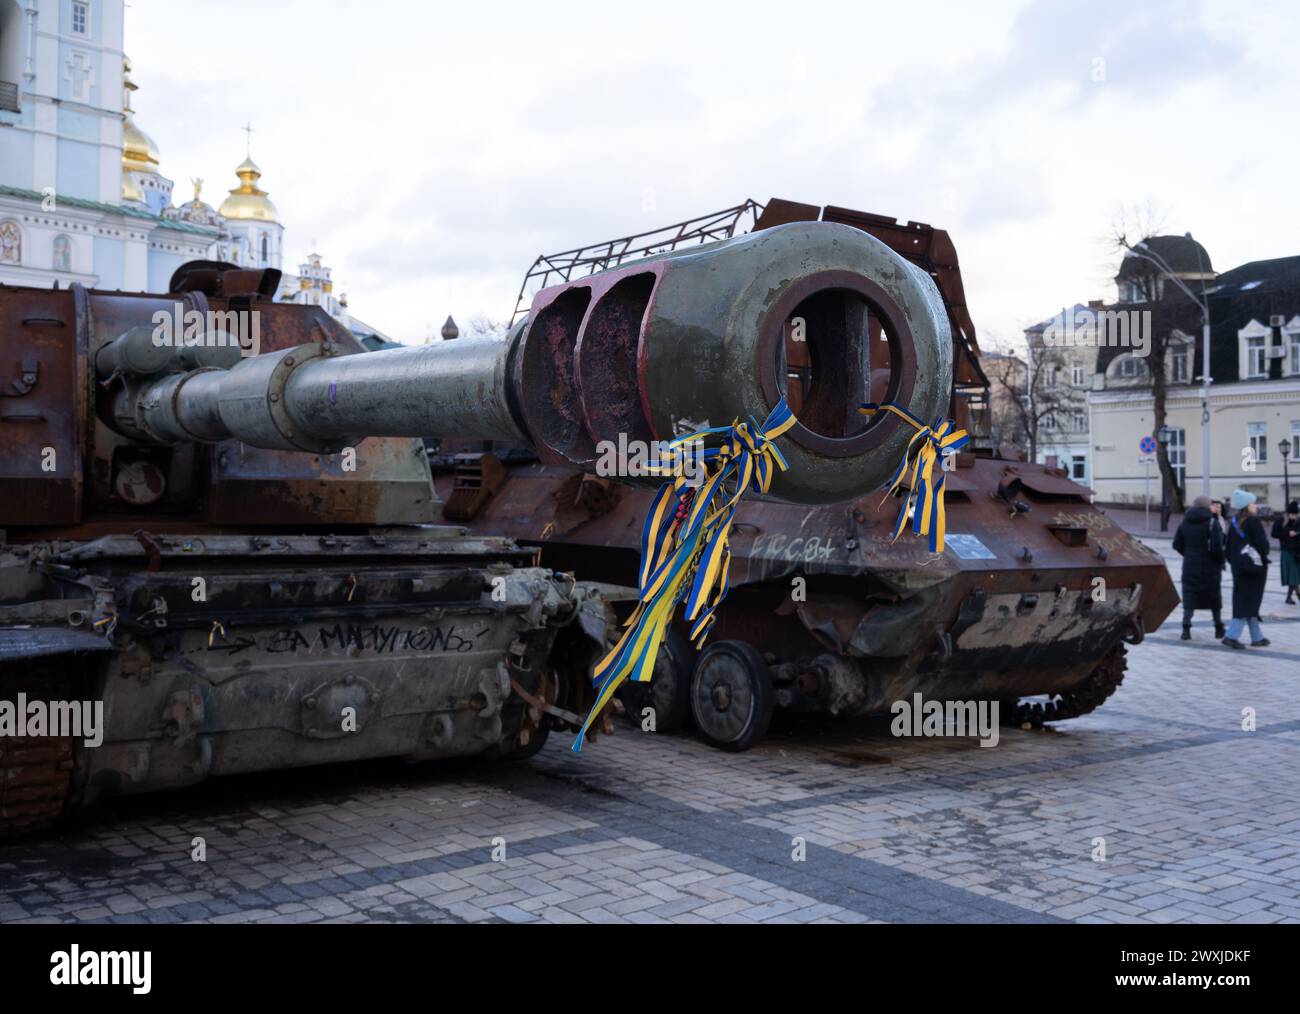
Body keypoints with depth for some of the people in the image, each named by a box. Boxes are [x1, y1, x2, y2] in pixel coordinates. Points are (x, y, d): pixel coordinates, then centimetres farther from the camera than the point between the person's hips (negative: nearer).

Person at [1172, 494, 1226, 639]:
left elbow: (1177, 545, 5)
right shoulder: (1212, 522, -13)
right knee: (1214, 597, 12)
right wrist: (1221, 560, -3)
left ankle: (1186, 628, -7)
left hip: (1190, 567, 3)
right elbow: (1216, 547, -19)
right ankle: (1219, 629, 22)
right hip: (1210, 568, -3)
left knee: (1189, 596, 5)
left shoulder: (1184, 522, 2)